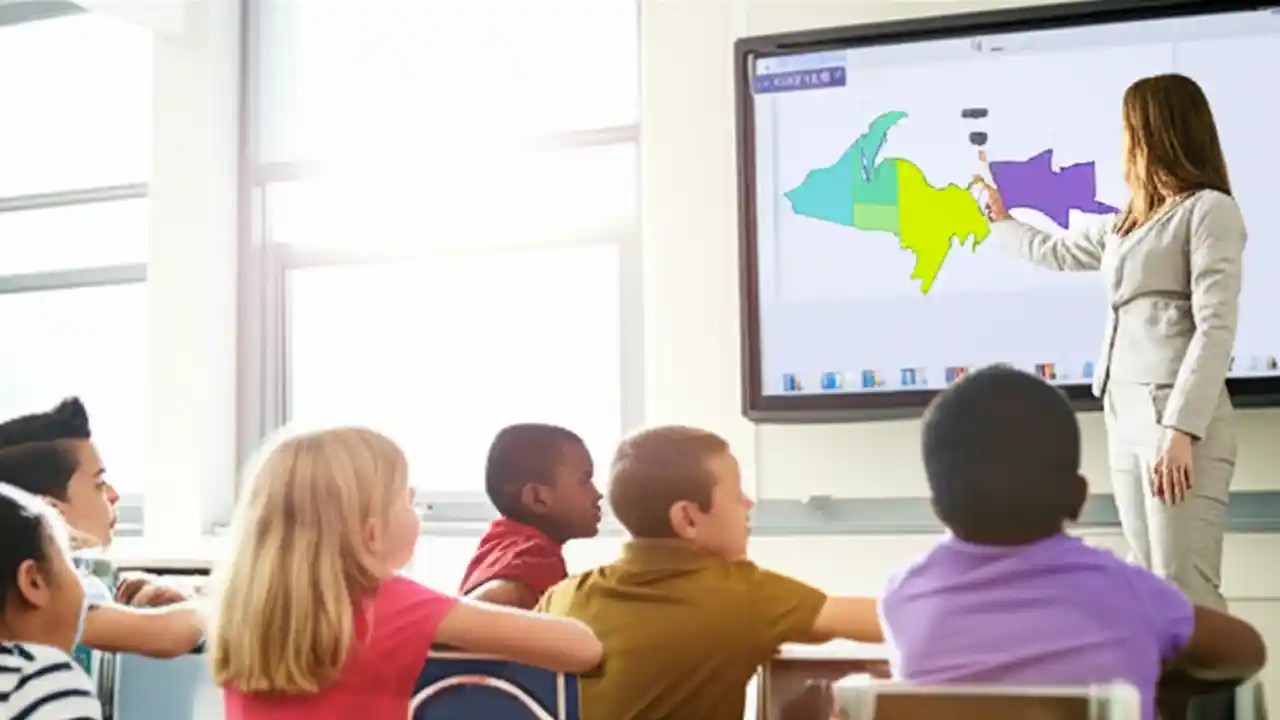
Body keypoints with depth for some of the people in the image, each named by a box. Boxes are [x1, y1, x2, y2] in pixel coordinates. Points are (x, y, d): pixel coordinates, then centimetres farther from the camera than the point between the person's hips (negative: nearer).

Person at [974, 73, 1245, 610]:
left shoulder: (1209, 209, -3)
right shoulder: (1127, 223, 21)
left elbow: (1216, 328, -12)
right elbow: (1056, 252, 41)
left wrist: (1181, 429, -20)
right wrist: (1000, 219, 52)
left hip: (1177, 417, -8)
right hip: (1126, 416, 8)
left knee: (1187, 594, -13)